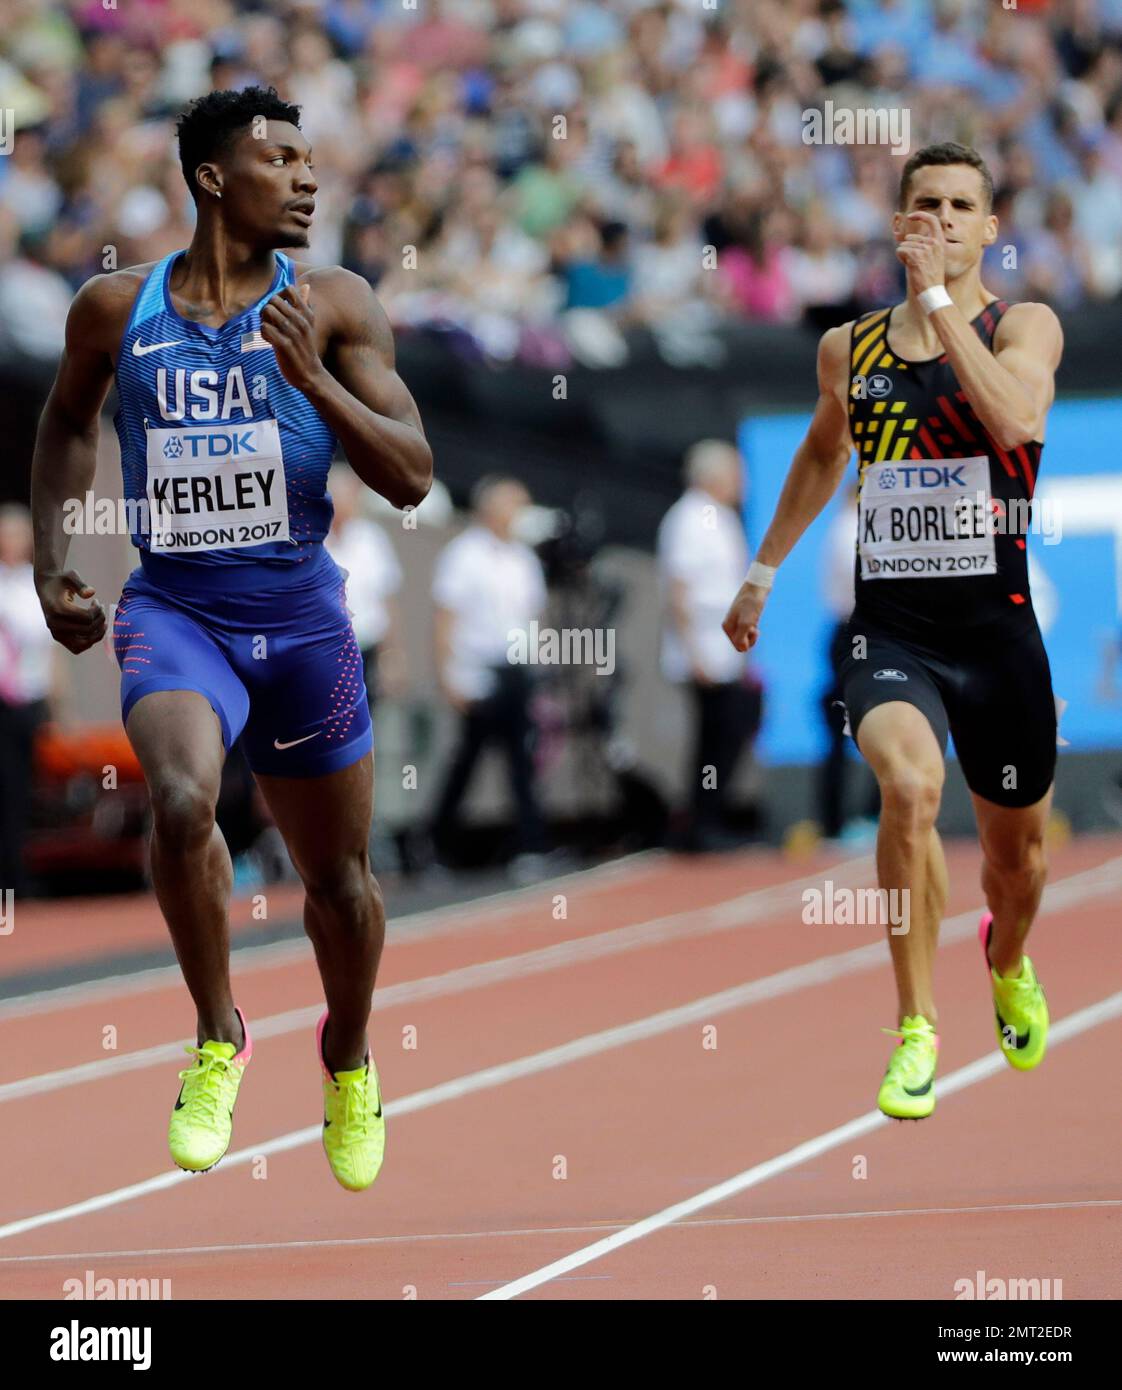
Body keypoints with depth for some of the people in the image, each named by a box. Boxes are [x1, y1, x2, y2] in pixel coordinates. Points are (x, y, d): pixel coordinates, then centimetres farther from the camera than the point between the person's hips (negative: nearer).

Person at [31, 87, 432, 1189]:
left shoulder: (334, 305, -2)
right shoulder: (116, 308, 1)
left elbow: (412, 478, -6)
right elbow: (67, 420, 21)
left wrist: (312, 378, -19)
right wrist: (50, 563, 11)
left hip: (301, 615, 1)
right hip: (172, 607, -1)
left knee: (337, 876, 12)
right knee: (181, 798, -30)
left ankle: (348, 1058, 41)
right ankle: (217, 1038, -10)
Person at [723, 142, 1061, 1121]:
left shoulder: (1025, 326, -3)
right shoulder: (851, 349, 7)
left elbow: (1016, 418, -26)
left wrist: (937, 297, -23)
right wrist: (764, 571, 30)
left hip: (998, 628, 0)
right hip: (889, 628, 0)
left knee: (1016, 846, 15)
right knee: (910, 788, -28)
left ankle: (1008, 965, 52)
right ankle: (917, 1028, -18)